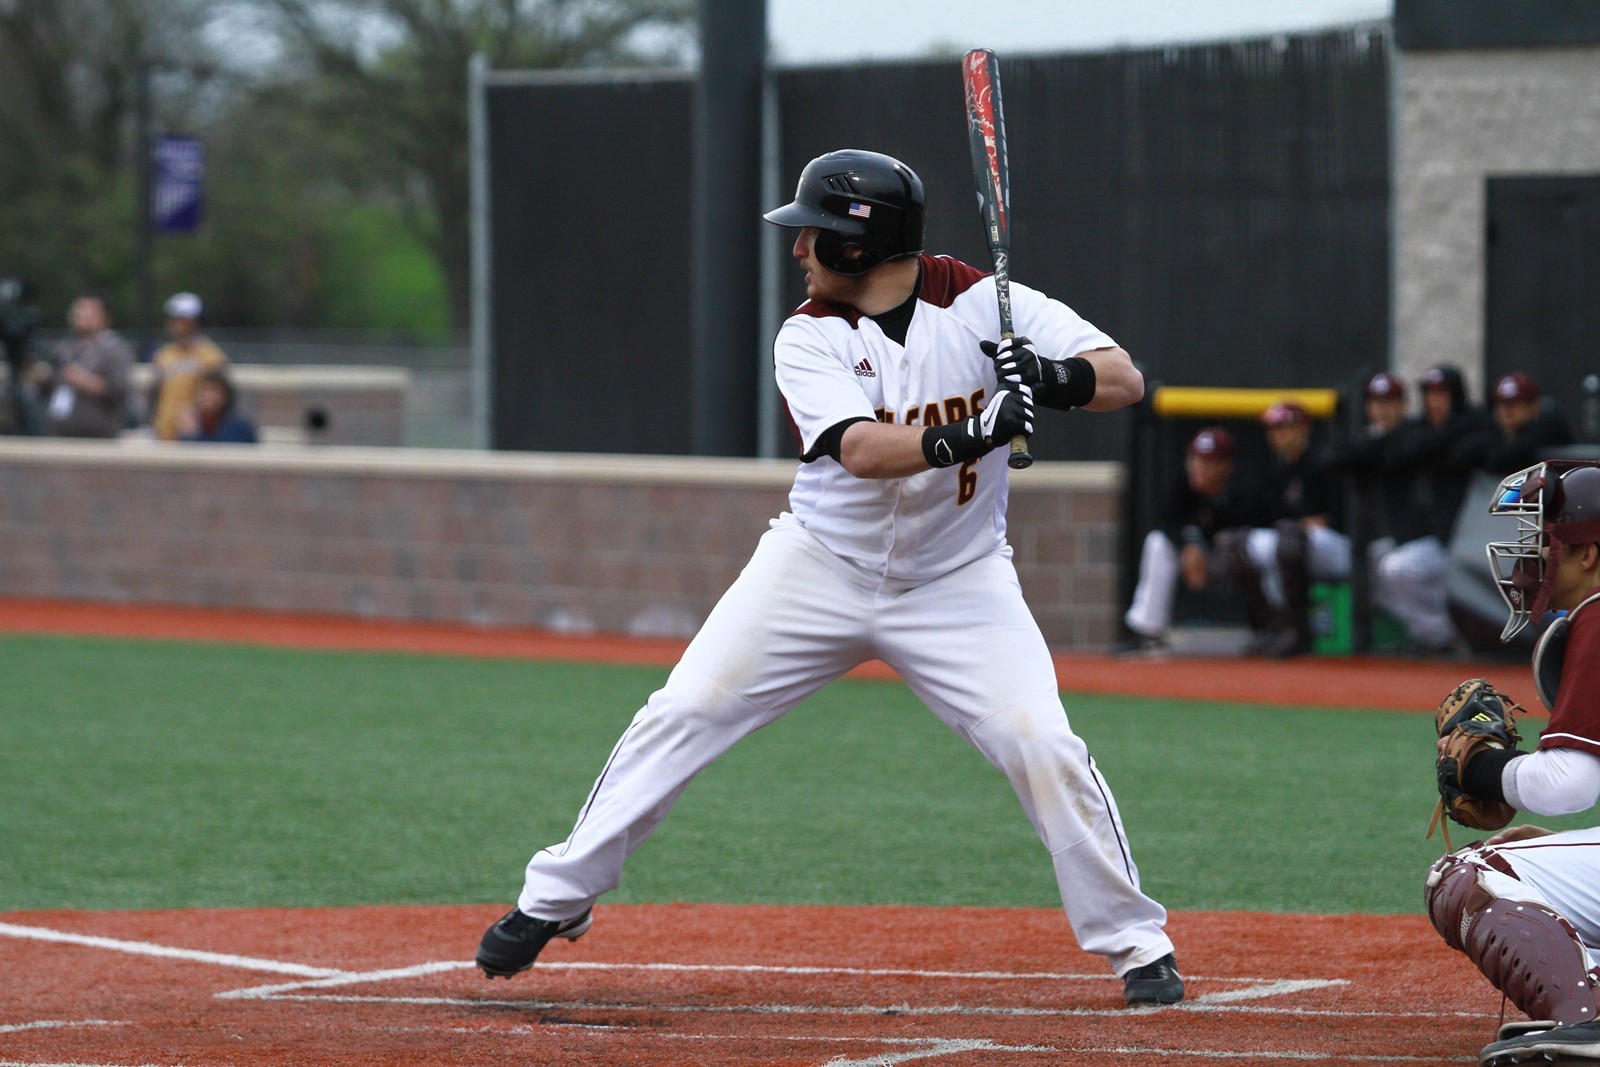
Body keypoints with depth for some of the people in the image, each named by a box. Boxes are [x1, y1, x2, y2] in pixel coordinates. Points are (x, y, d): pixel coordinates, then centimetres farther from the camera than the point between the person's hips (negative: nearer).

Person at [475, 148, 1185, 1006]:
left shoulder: (982, 303, -12)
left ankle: (1136, 943, -1)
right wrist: (965, 434, -45)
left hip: (956, 584, -1)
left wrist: (1057, 379, -38)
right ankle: (555, 899, 8)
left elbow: (1126, 380, -17)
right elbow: (861, 450, -28)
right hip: (819, 572, 1)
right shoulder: (809, 339, -10)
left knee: (1043, 748, -17)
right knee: (680, 717, -5)